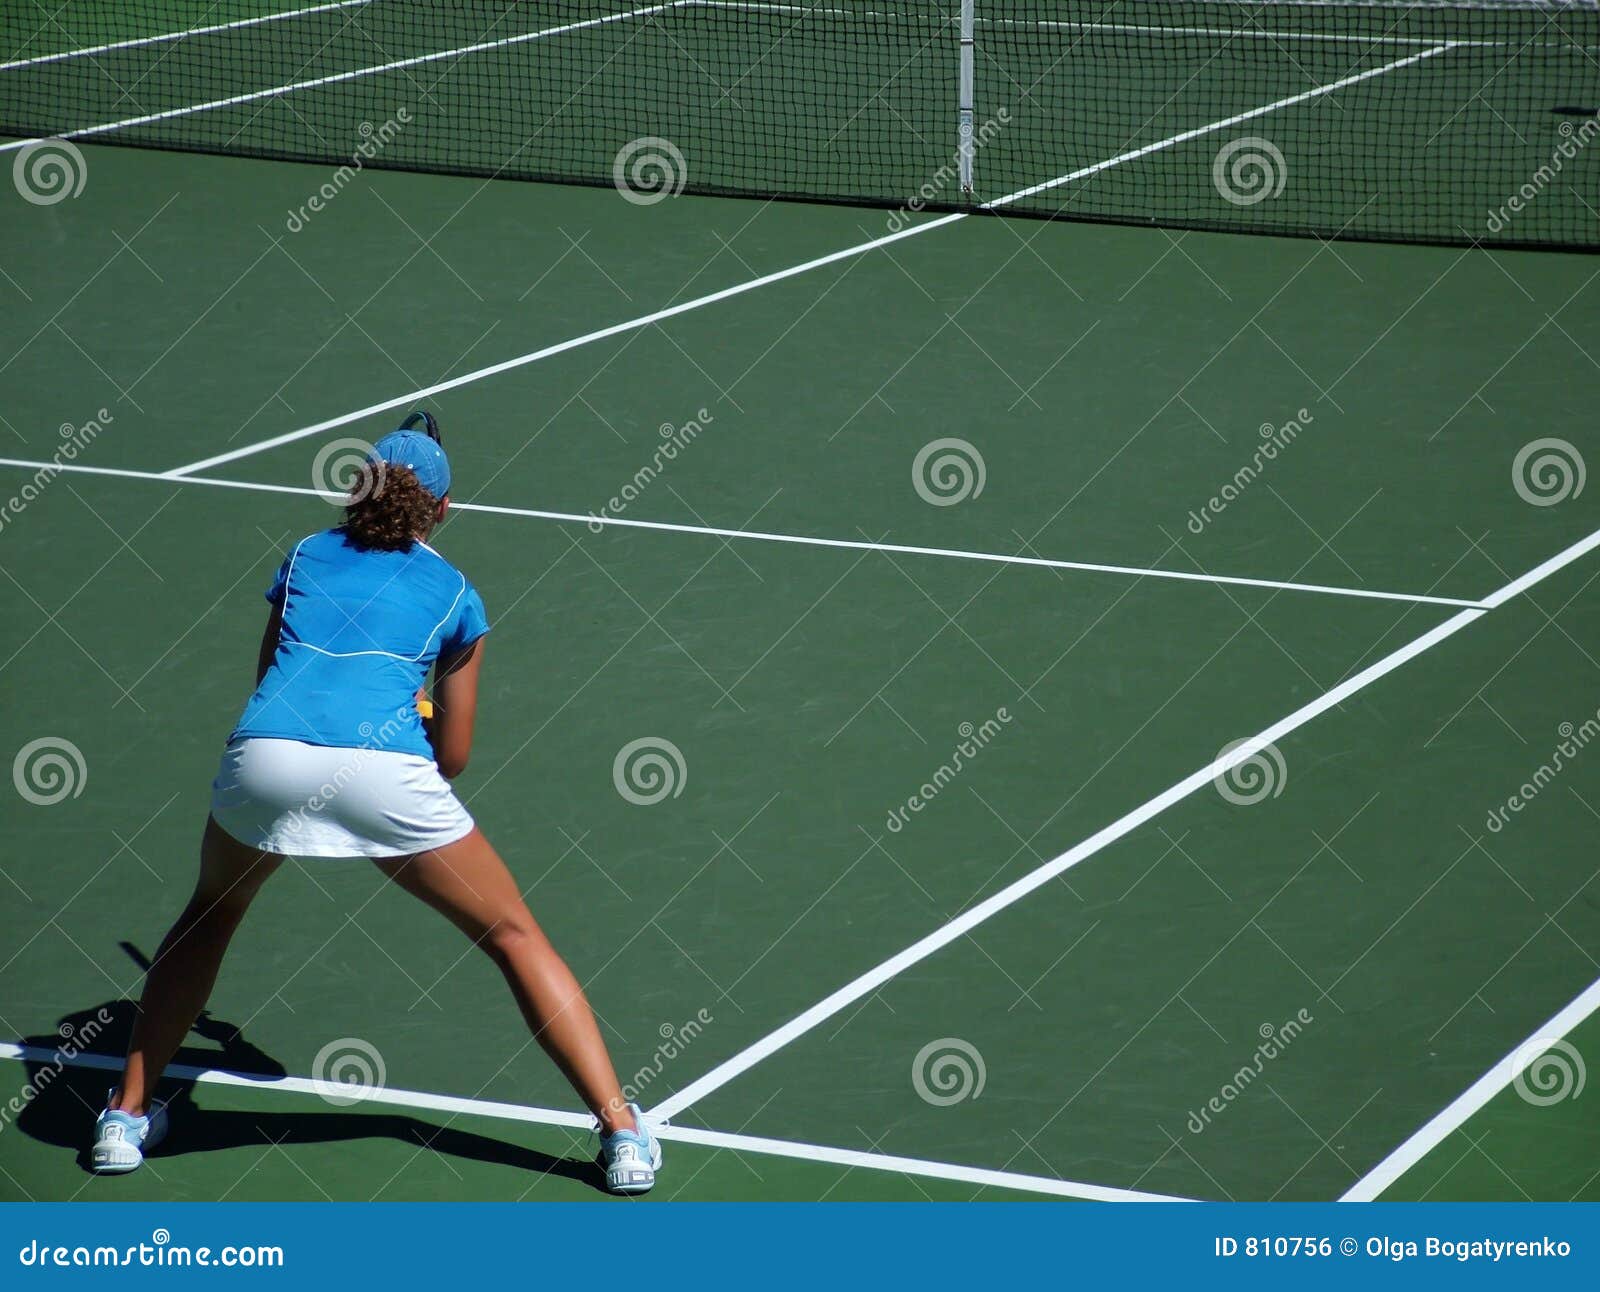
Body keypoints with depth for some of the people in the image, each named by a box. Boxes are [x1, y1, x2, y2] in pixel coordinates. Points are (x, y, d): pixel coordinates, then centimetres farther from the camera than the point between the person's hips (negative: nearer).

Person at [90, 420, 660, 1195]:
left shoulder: (304, 557, 27)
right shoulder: (455, 597, 22)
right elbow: (451, 758, 24)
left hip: (263, 754, 2)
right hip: (384, 766, -2)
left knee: (210, 915, 32)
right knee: (515, 937, 15)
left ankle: (127, 1114, 29)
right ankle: (623, 1136, 10)